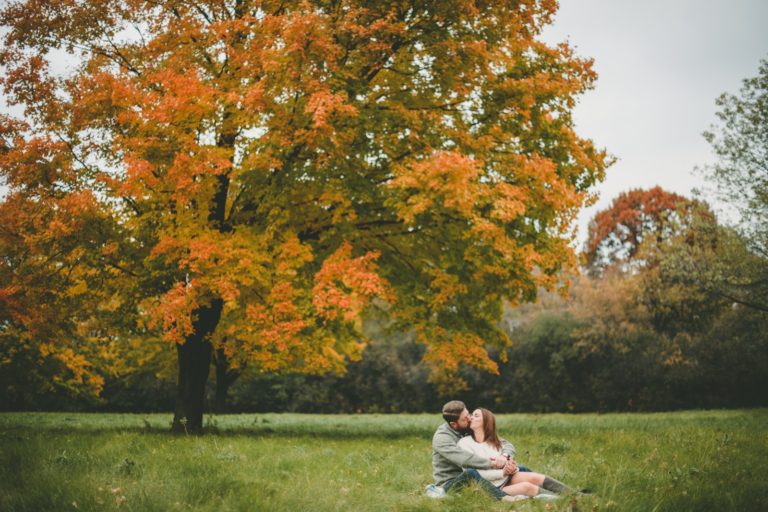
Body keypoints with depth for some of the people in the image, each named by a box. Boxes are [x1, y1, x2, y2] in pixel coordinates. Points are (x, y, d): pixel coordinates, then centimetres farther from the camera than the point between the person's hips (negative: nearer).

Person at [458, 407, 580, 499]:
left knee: (534, 478, -19)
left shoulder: (495, 441, 15)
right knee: (527, 487, -26)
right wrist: (502, 472, -17)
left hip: (506, 478, 6)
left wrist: (512, 467, -16)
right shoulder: (465, 443, -6)